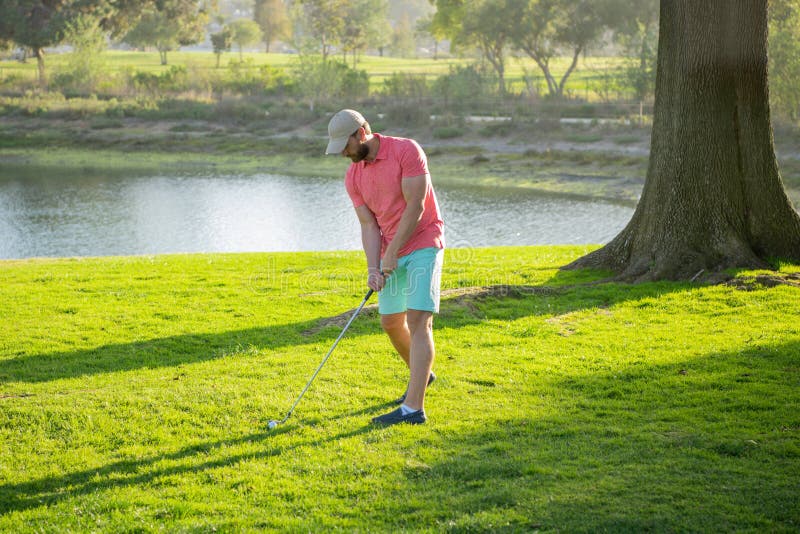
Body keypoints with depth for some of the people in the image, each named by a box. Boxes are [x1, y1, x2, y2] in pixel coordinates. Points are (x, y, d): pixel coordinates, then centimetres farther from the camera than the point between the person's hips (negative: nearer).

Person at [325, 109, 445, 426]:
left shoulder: (407, 151, -16)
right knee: (391, 322, 12)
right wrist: (373, 268, -13)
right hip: (391, 253, 7)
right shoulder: (353, 177, 3)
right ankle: (421, 374, 40)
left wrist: (392, 252, -17)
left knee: (418, 321, -16)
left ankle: (413, 408, -22)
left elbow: (415, 207, -18)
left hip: (423, 246, -7)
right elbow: (369, 225, 1)